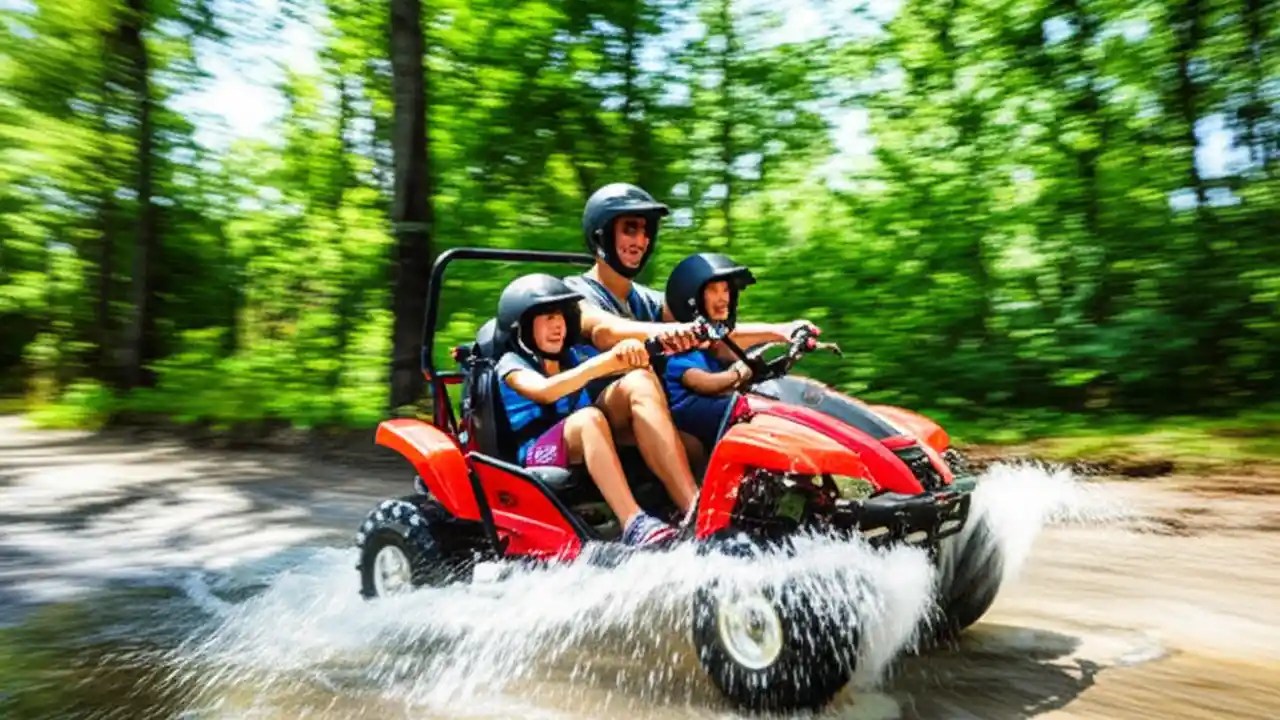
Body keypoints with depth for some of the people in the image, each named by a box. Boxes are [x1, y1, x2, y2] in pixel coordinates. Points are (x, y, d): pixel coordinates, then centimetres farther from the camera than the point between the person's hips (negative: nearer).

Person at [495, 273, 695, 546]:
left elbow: (631, 365, 1)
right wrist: (605, 362, -31)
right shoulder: (511, 364, 2)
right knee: (589, 417, -37)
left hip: (589, 445, 5)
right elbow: (545, 391, -22)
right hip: (539, 454, -4)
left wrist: (634, 352, -23)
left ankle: (693, 505, -36)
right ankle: (634, 523, -52)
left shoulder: (573, 355, 18)